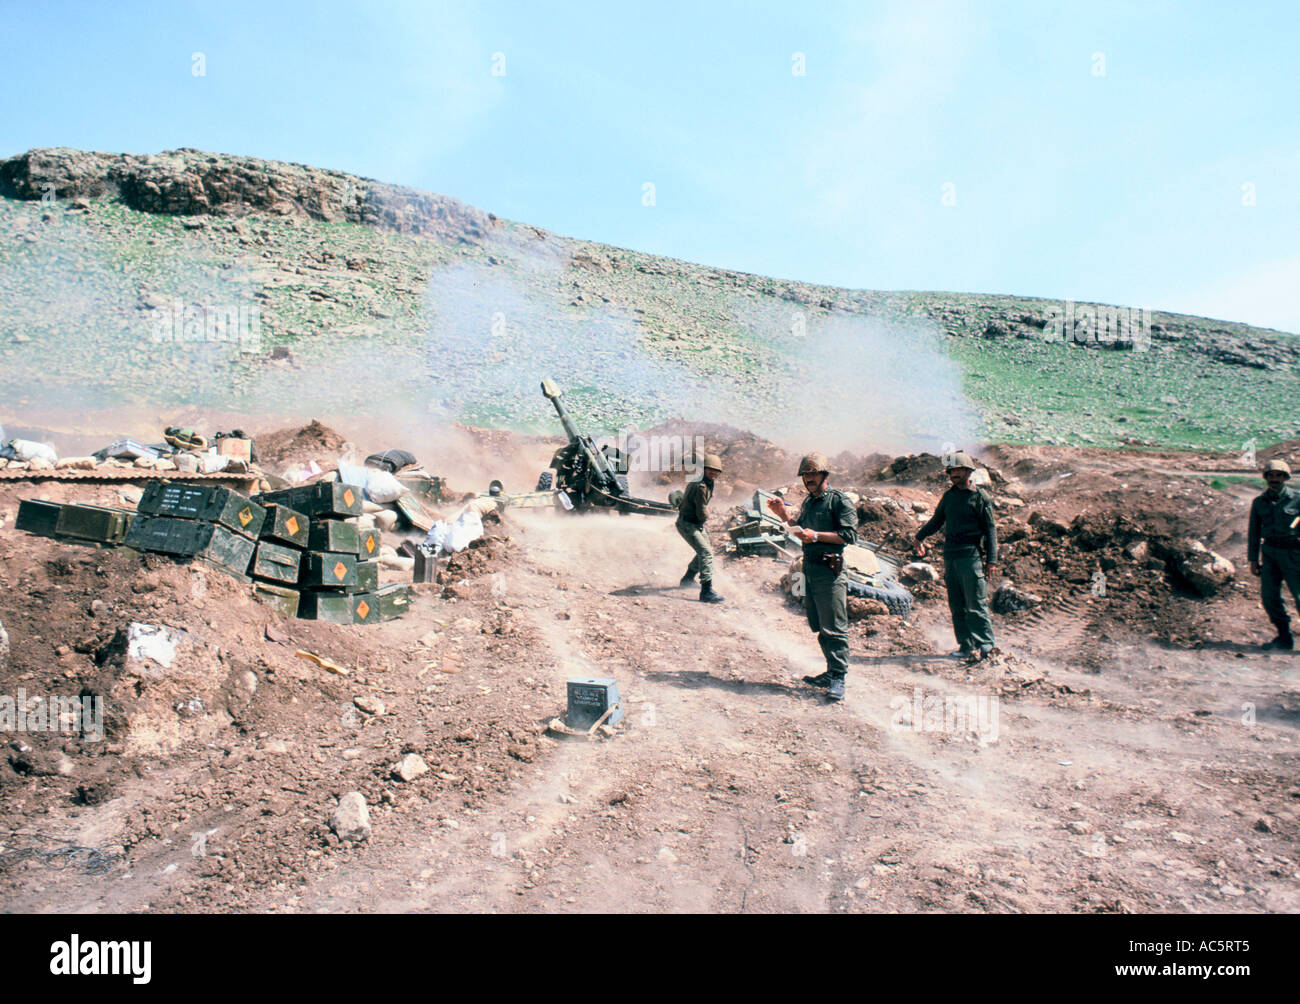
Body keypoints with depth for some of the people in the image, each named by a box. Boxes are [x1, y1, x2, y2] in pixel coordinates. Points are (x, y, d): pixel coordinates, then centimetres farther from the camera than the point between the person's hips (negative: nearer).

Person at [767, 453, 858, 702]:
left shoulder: (838, 500, -9)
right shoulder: (809, 501, 16)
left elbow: (850, 534, -16)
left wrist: (816, 535, -19)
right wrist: (784, 515, 14)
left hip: (830, 571, -9)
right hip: (809, 569, 9)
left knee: (834, 628, -7)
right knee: (819, 627, 14)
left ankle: (839, 677, -1)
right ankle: (831, 672, 24)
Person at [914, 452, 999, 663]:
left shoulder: (980, 497, -2)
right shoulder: (949, 496, 14)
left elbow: (990, 530, -2)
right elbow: (936, 520, 29)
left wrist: (992, 560, -8)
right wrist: (920, 537, 24)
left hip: (969, 556, -6)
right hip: (949, 555, 6)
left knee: (975, 604, -7)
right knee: (956, 605, 7)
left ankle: (984, 645, -1)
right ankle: (966, 645, 13)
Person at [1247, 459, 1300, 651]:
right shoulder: (1259, 502, 7)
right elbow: (1253, 533, 13)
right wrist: (1253, 560, 9)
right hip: (1269, 553, 4)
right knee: (1269, 596, 1)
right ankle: (1284, 638, 13)